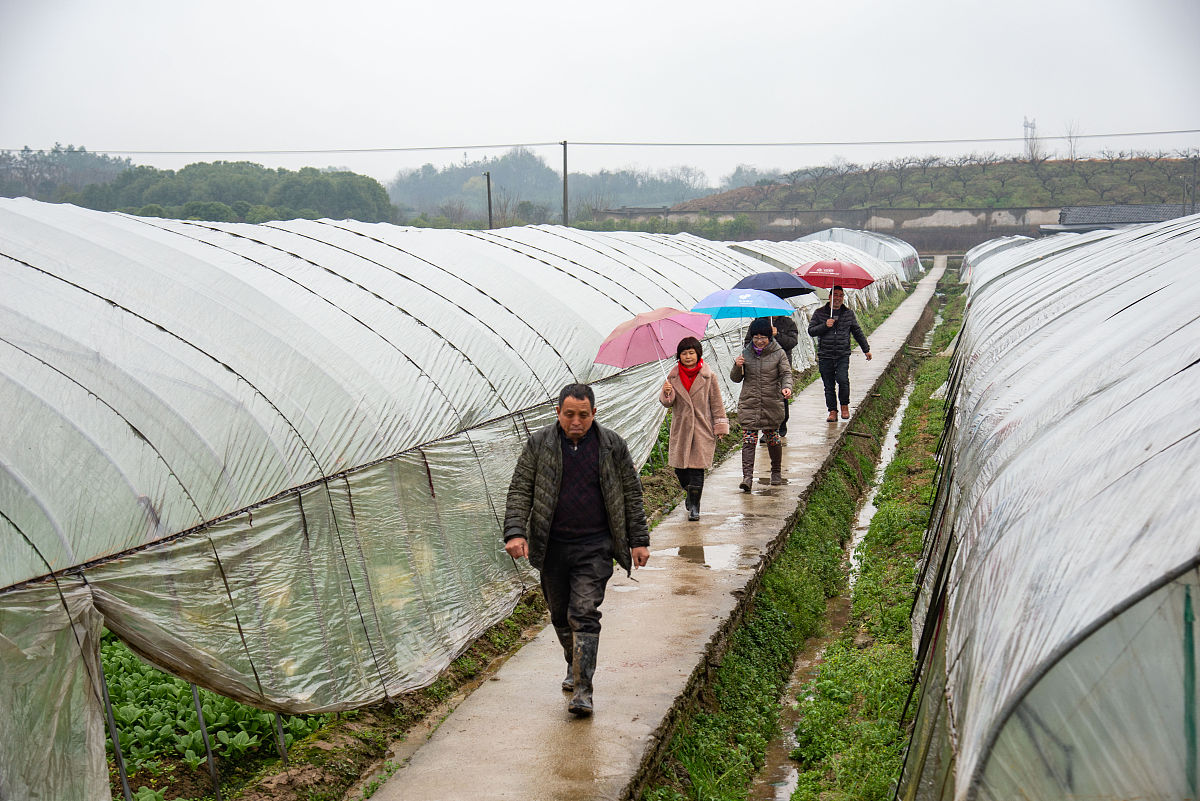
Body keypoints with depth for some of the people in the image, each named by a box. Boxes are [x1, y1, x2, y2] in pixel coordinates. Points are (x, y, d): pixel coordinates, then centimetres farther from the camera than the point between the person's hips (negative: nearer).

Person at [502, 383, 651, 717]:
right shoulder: (538, 444, -1)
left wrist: (639, 540, 6)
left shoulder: (612, 445, 0)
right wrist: (515, 531, -13)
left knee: (584, 614, -11)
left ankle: (582, 689, -9)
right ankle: (575, 665, 38)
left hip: (594, 547, -2)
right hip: (552, 546, 2)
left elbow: (631, 493, 7)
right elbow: (520, 490, 0)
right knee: (560, 614, 14)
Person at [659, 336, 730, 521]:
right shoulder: (674, 376, 4)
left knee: (697, 467, -6)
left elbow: (716, 403, 2)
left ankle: (694, 505, 3)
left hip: (702, 428, -3)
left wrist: (720, 426, 0)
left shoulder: (708, 376, -2)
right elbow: (667, 402, 3)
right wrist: (667, 393, -20)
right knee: (679, 467, 7)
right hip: (680, 428, 3)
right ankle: (692, 495, 34)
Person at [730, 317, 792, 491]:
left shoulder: (778, 353, 1)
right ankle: (747, 476, -12)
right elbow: (736, 379, 9)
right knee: (748, 441, -9)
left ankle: (776, 472, 30)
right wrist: (737, 367, -12)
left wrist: (787, 387, -25)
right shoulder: (746, 353, 6)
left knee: (773, 439, 9)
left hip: (772, 404, -1)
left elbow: (786, 373, -3)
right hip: (749, 403, 1)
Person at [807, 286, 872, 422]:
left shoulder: (849, 313, 10)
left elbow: (858, 332, 19)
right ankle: (832, 412, 13)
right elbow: (811, 331, 1)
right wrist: (825, 326, -14)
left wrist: (866, 349, 21)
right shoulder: (819, 313, 6)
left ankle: (845, 406, 3)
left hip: (843, 355, -1)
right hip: (825, 356, 1)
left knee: (842, 379, -19)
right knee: (828, 385, 3)